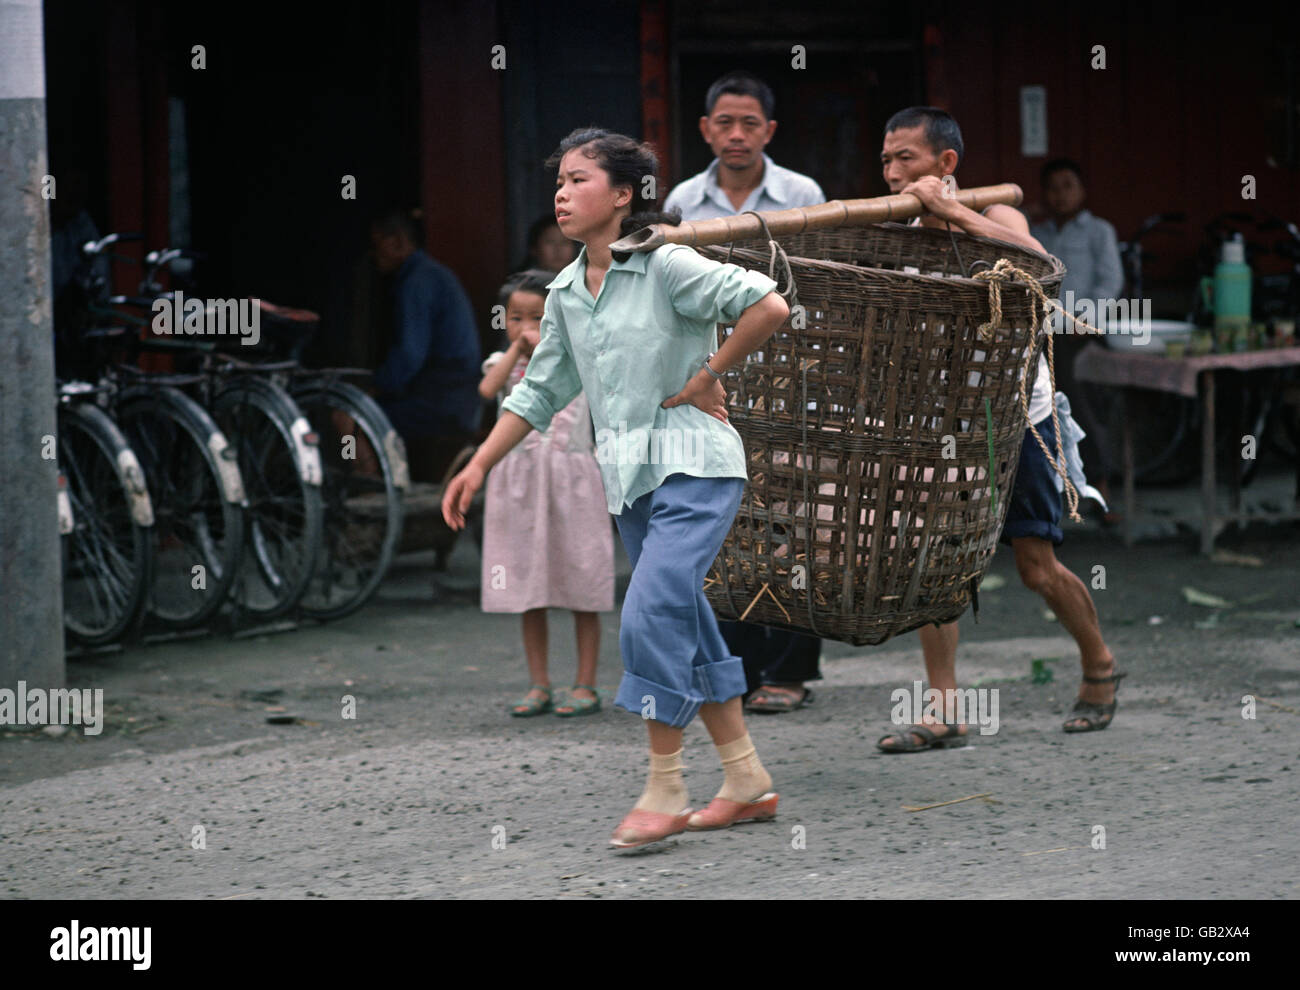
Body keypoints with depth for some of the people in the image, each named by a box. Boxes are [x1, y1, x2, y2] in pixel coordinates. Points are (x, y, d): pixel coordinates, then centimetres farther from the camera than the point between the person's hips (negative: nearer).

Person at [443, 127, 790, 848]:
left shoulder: (666, 266, -12)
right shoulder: (566, 293, 10)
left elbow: (769, 307, -19)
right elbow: (541, 391, 18)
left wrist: (706, 378, -12)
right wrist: (479, 466, 14)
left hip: (692, 466, -8)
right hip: (630, 478, 8)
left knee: (650, 616, -17)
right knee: (686, 627, 10)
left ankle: (664, 792, -10)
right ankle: (747, 782, 19)